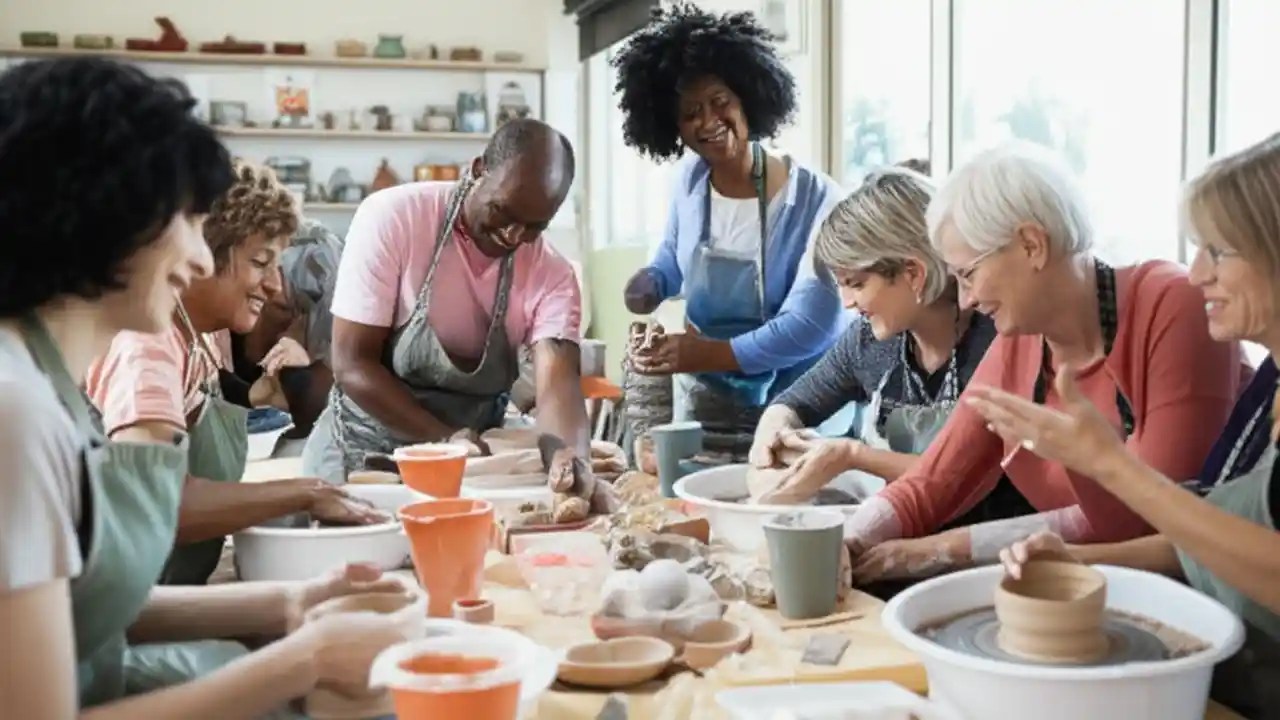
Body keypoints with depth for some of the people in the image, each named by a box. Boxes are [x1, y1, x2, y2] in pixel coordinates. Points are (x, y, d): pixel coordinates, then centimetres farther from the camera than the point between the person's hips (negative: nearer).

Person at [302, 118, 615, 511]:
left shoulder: (552, 275, -11)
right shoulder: (393, 218, -17)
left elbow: (558, 381, -23)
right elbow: (352, 365, -16)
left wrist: (576, 459, -44)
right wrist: (445, 439, -25)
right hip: (368, 450, -2)